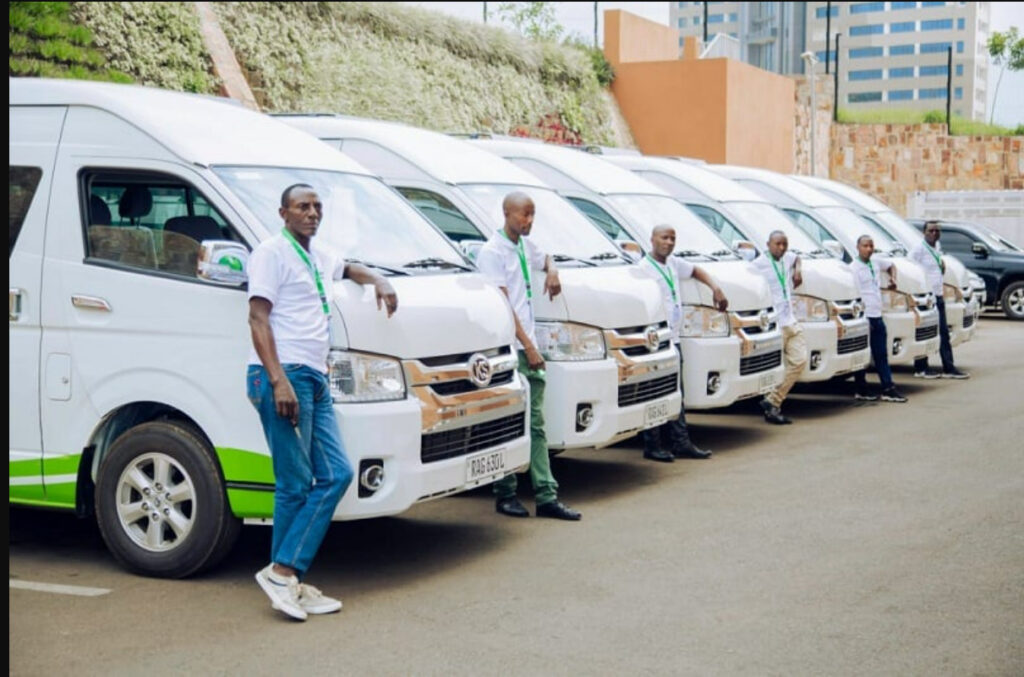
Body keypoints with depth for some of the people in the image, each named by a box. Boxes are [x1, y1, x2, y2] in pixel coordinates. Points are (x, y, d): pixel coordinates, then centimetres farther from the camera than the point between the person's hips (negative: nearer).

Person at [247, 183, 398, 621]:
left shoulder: (320, 257, 24)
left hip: (316, 379, 9)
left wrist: (379, 282, 25)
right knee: (296, 485, -8)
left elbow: (350, 269, 47)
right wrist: (279, 381, -21)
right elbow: (258, 318, -11)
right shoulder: (272, 253, -2)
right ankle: (283, 573, 1)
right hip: (284, 375, -9)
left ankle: (287, 574, 3)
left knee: (336, 474, 0)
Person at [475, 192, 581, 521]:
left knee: (536, 425, 6)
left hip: (529, 348, 8)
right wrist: (528, 346, -17)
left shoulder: (525, 246, 14)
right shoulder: (492, 252, -10)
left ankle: (547, 496, 7)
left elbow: (544, 258, 37)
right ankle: (505, 495, 9)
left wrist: (552, 271, 12)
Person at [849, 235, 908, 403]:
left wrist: (893, 278, 13)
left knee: (881, 355, 8)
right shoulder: (854, 268, -11)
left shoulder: (876, 263, 10)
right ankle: (860, 390, 11)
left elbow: (891, 265, 33)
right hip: (864, 317, -7)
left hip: (877, 316, 7)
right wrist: (863, 319, -20)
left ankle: (888, 389, 10)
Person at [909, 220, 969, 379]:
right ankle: (921, 369, 8)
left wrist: (942, 264, 12)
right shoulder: (918, 249, -11)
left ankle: (949, 368, 10)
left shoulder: (938, 247, 13)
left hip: (938, 296, 8)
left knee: (944, 333, 7)